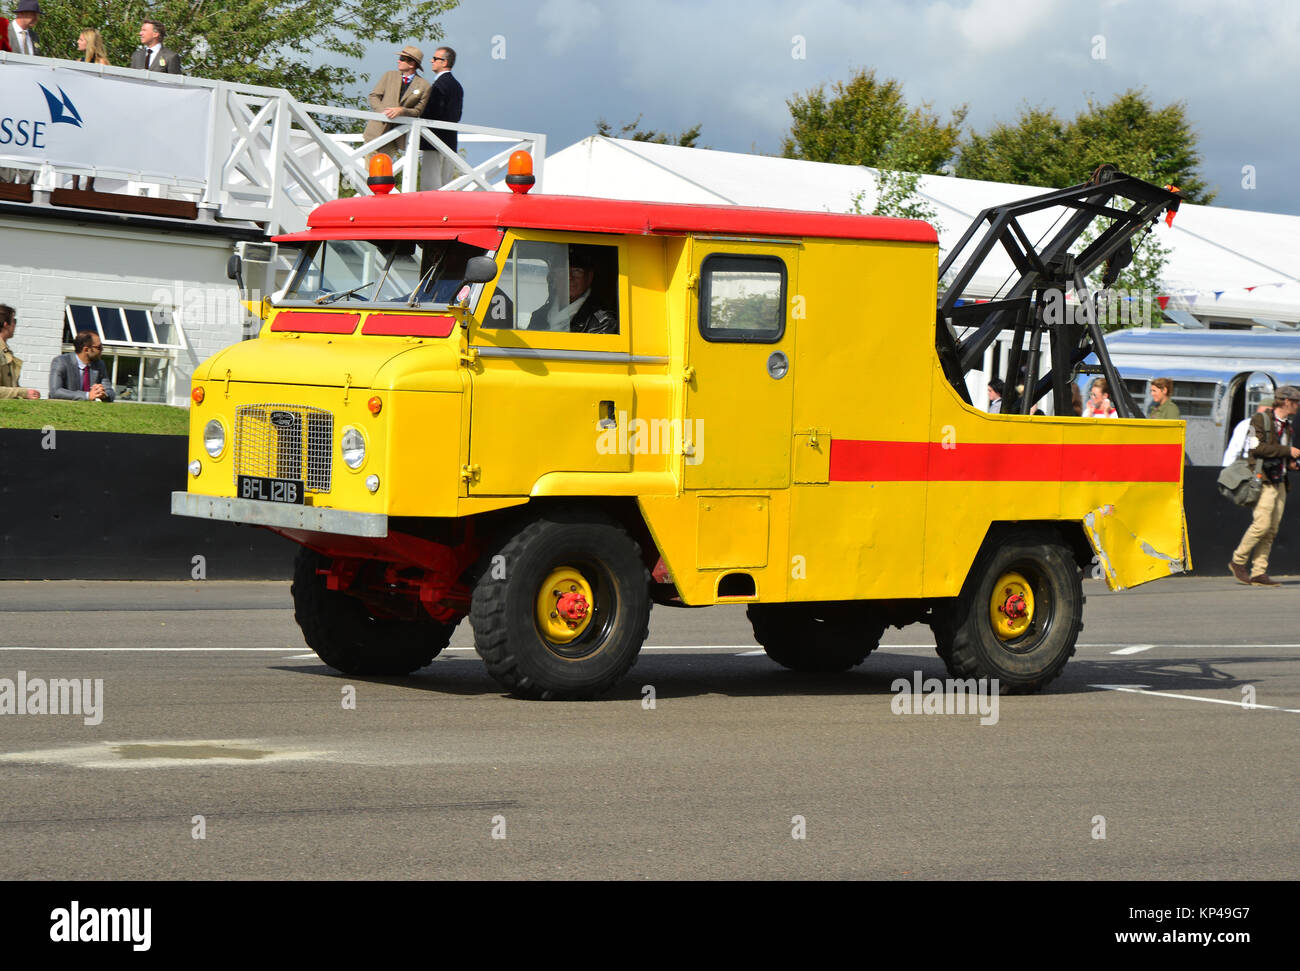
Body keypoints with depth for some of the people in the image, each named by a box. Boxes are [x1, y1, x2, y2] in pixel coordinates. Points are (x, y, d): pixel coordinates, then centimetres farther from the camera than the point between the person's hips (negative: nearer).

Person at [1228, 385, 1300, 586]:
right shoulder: (1260, 419, -6)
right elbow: (1257, 446, -19)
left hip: (1279, 482, 8)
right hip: (1263, 479, -8)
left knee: (1272, 529, 3)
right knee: (1262, 524, -16)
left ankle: (1258, 572, 4)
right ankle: (1238, 561, 0)